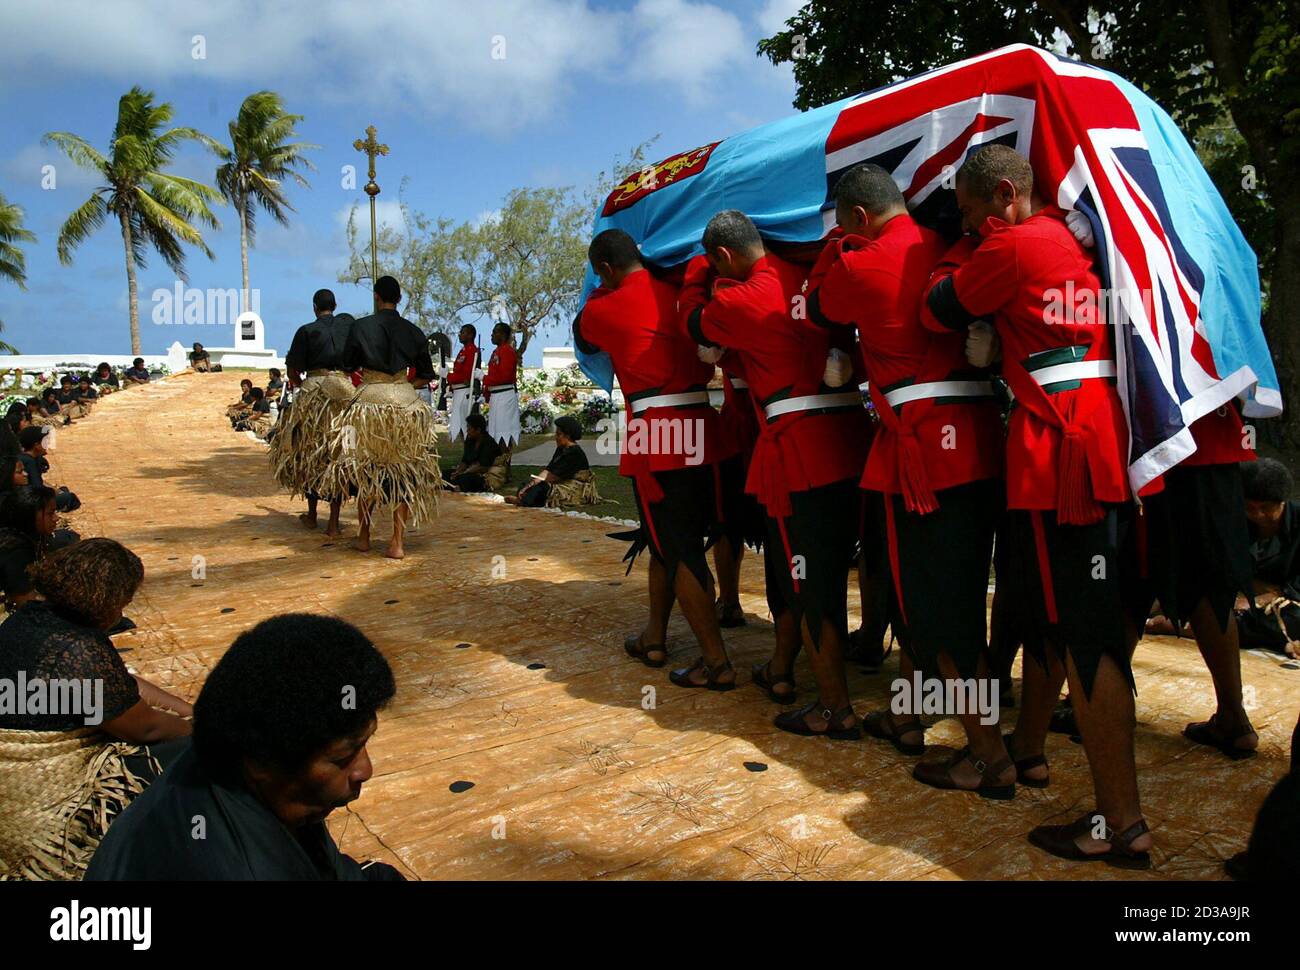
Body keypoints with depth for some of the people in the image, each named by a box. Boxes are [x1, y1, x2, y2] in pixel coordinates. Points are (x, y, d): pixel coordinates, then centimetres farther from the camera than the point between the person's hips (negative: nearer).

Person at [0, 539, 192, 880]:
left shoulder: (28, 618, 2)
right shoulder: (81, 651, -28)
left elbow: (127, 684, 10)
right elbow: (146, 726, -14)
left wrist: (188, 711, 10)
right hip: (42, 811, -10)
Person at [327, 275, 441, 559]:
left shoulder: (361, 326, -2)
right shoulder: (414, 332, 4)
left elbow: (348, 366, 5)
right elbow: (426, 375, 8)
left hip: (369, 399, -1)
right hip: (406, 401, 1)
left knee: (365, 469, 14)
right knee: (403, 471, 5)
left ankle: (364, 536, 21)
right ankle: (398, 541, 1)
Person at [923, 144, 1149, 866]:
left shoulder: (1011, 245, -9)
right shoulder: (1070, 239, 18)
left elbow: (938, 311, -1)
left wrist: (967, 244, 14)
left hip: (1056, 441, -10)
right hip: (1096, 430, 10)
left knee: (1083, 628, -8)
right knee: (1047, 605, 20)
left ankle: (1121, 825, -1)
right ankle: (1027, 746, 37)